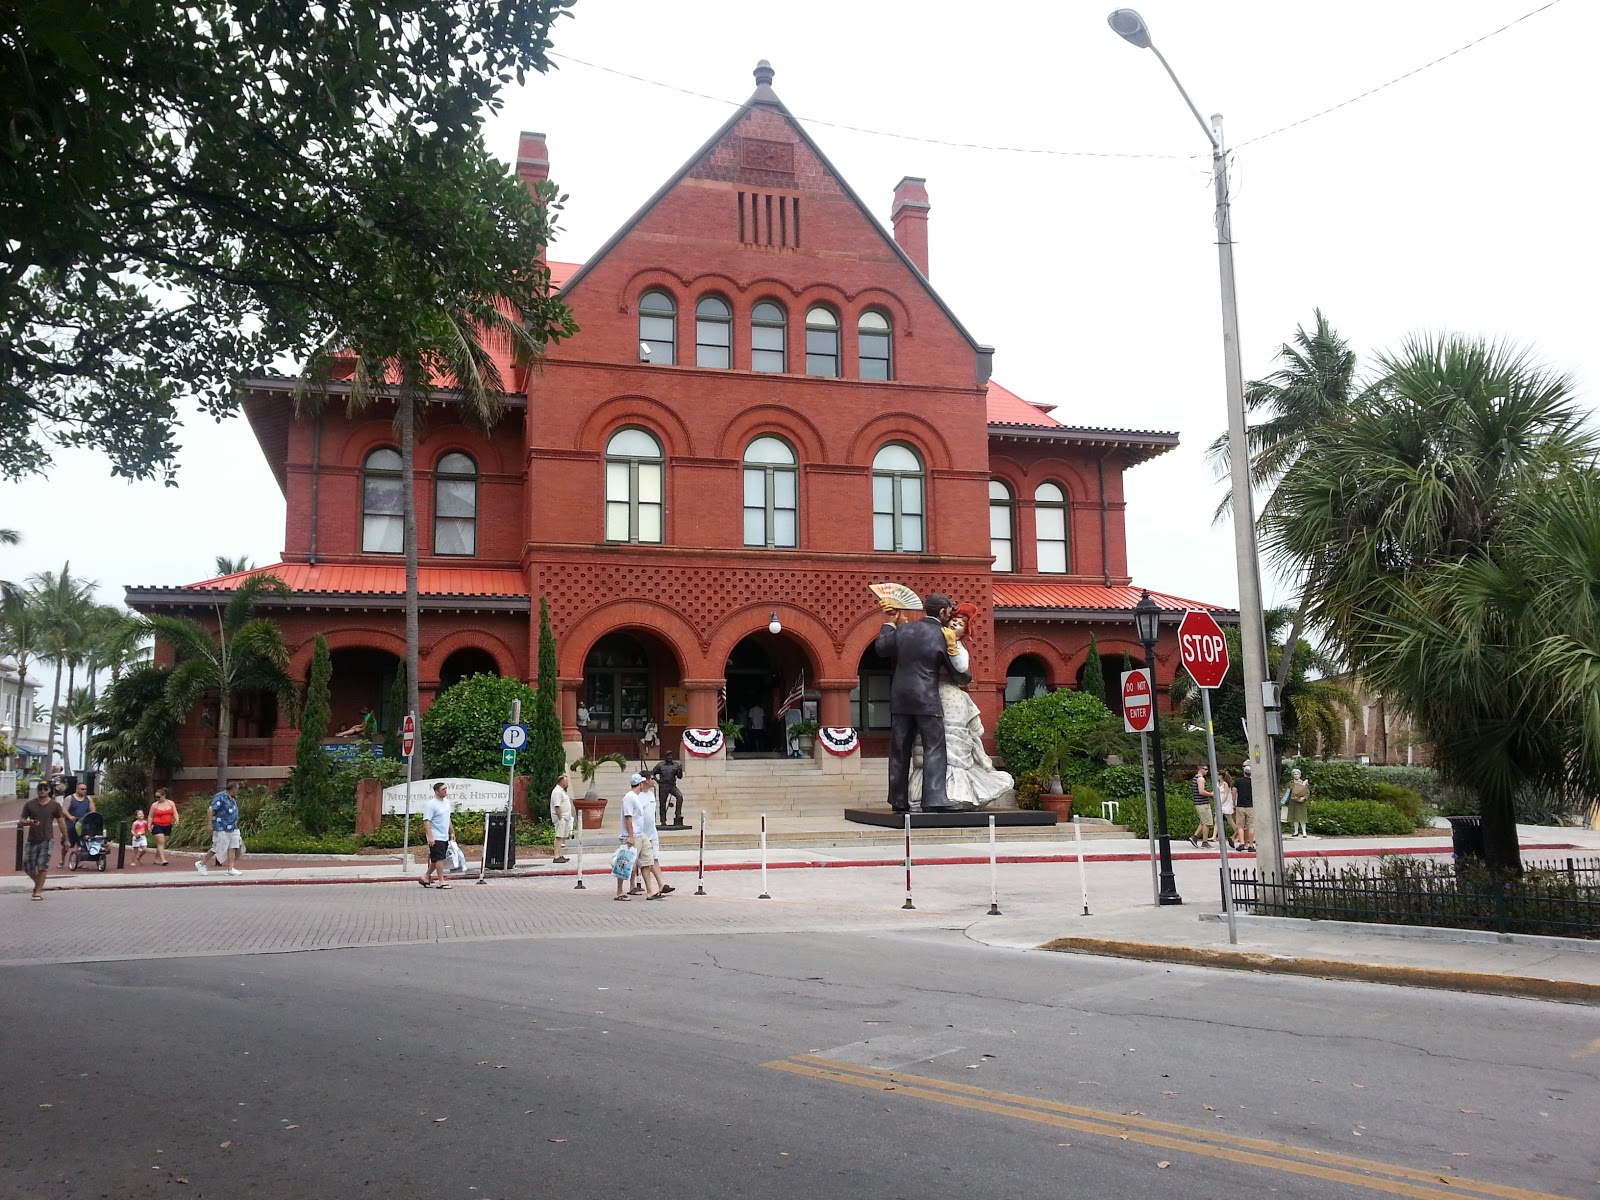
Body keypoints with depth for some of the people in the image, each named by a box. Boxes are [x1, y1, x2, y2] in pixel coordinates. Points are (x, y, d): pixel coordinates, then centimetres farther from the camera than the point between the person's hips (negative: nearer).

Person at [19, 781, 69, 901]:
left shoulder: (55, 805, 2)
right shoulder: (29, 805, 4)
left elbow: (61, 822, 6)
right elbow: (21, 821, 7)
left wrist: (65, 839, 6)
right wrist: (28, 822, -17)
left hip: (46, 840, -2)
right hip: (32, 840, 2)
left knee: (42, 866, -8)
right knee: (27, 866, 3)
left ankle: (38, 892, 0)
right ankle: (38, 884, 29)